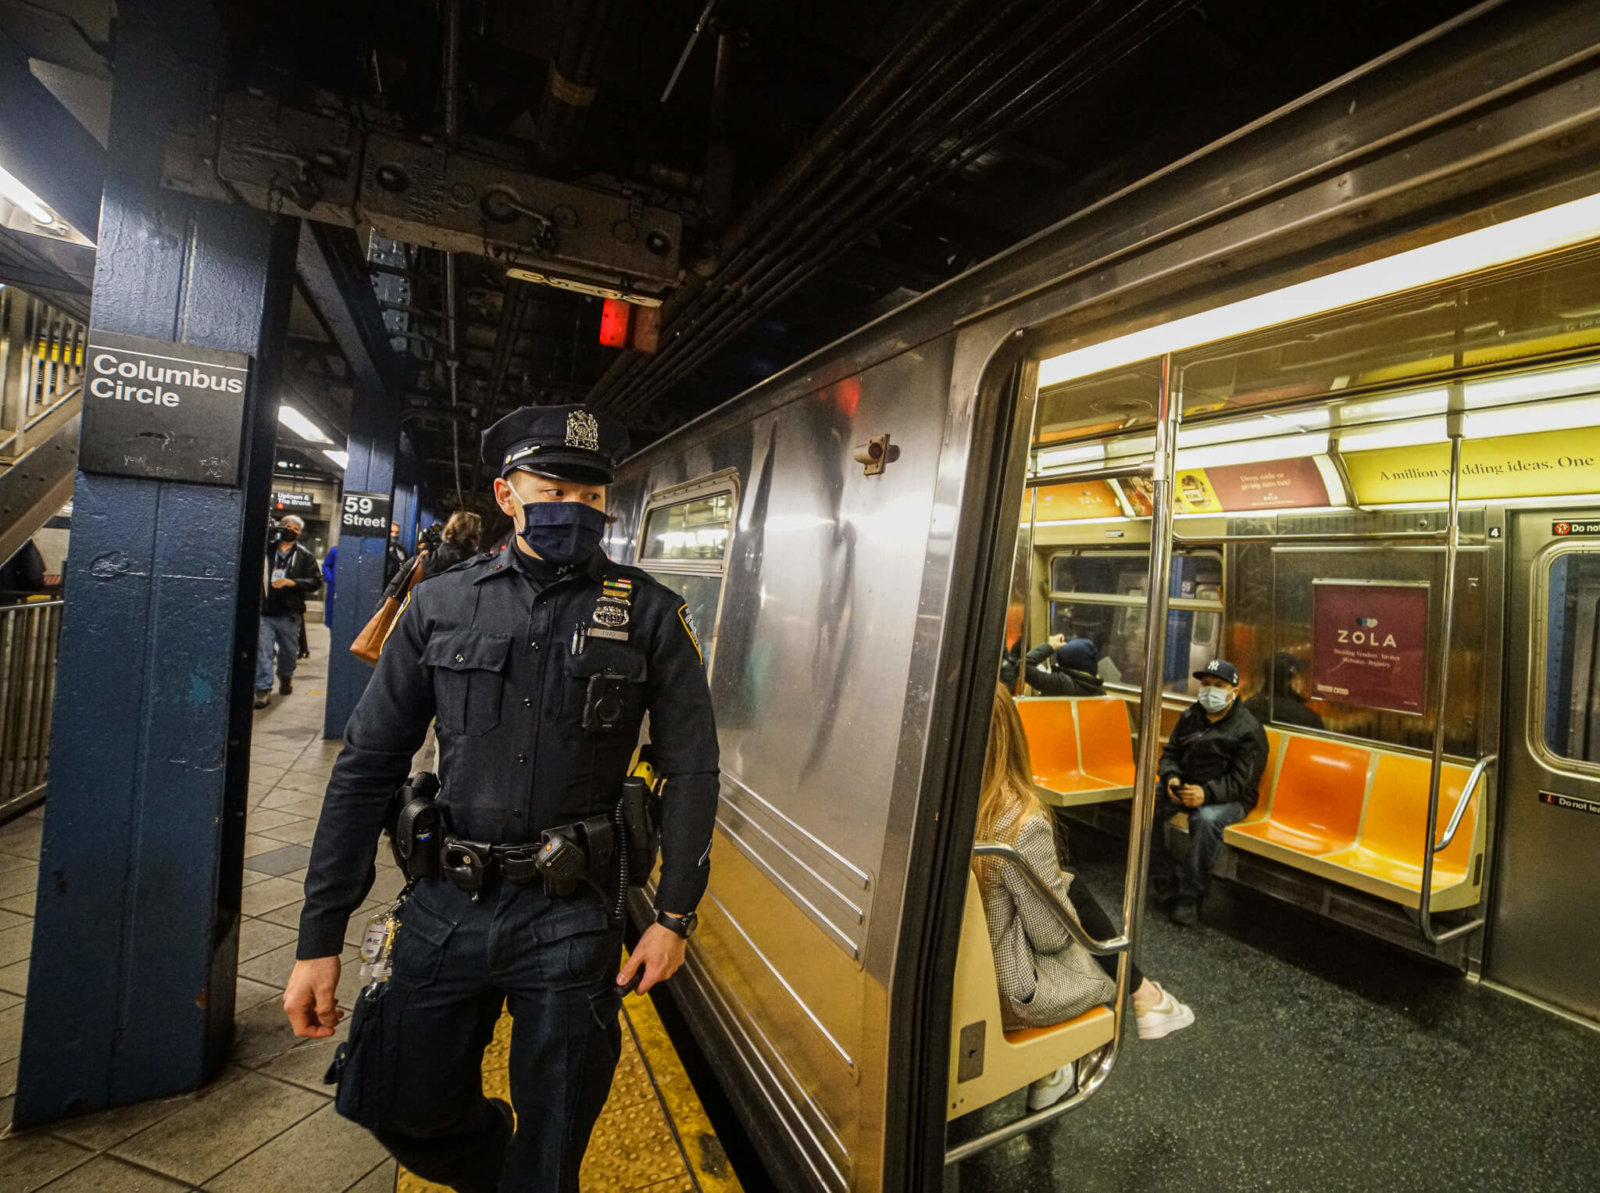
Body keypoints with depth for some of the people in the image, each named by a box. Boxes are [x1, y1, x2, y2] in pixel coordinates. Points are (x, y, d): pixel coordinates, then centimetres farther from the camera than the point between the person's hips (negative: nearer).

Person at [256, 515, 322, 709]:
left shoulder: (305, 556, 5)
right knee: (262, 650, -5)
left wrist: (292, 582, -17)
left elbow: (316, 581, -3)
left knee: (289, 651, 14)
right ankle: (263, 689, 0)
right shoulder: (266, 549, 5)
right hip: (264, 611, 0)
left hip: (289, 614, 1)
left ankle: (286, 678, 39)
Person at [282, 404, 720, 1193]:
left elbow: (690, 769, -3)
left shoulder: (649, 614, -6)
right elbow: (367, 767, 3)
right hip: (447, 906, 3)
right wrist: (320, 936, 2)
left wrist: (674, 914, -6)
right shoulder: (441, 605, 1)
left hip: (572, 919, -2)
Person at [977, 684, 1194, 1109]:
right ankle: (1145, 999, 42)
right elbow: (1052, 936, -15)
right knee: (1077, 895, 17)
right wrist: (1060, 884, 6)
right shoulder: (1021, 823, -28)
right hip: (1002, 996, -4)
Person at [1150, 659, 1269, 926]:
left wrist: (1207, 793, -31)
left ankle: (1190, 896, -22)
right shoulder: (1190, 716, 9)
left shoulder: (1249, 729, -7)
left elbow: (1240, 781, -14)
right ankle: (1165, 884, -13)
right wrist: (1171, 778, -11)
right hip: (1184, 786, 5)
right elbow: (1170, 753, 12)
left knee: (1206, 819, -38)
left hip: (1228, 797, -5)